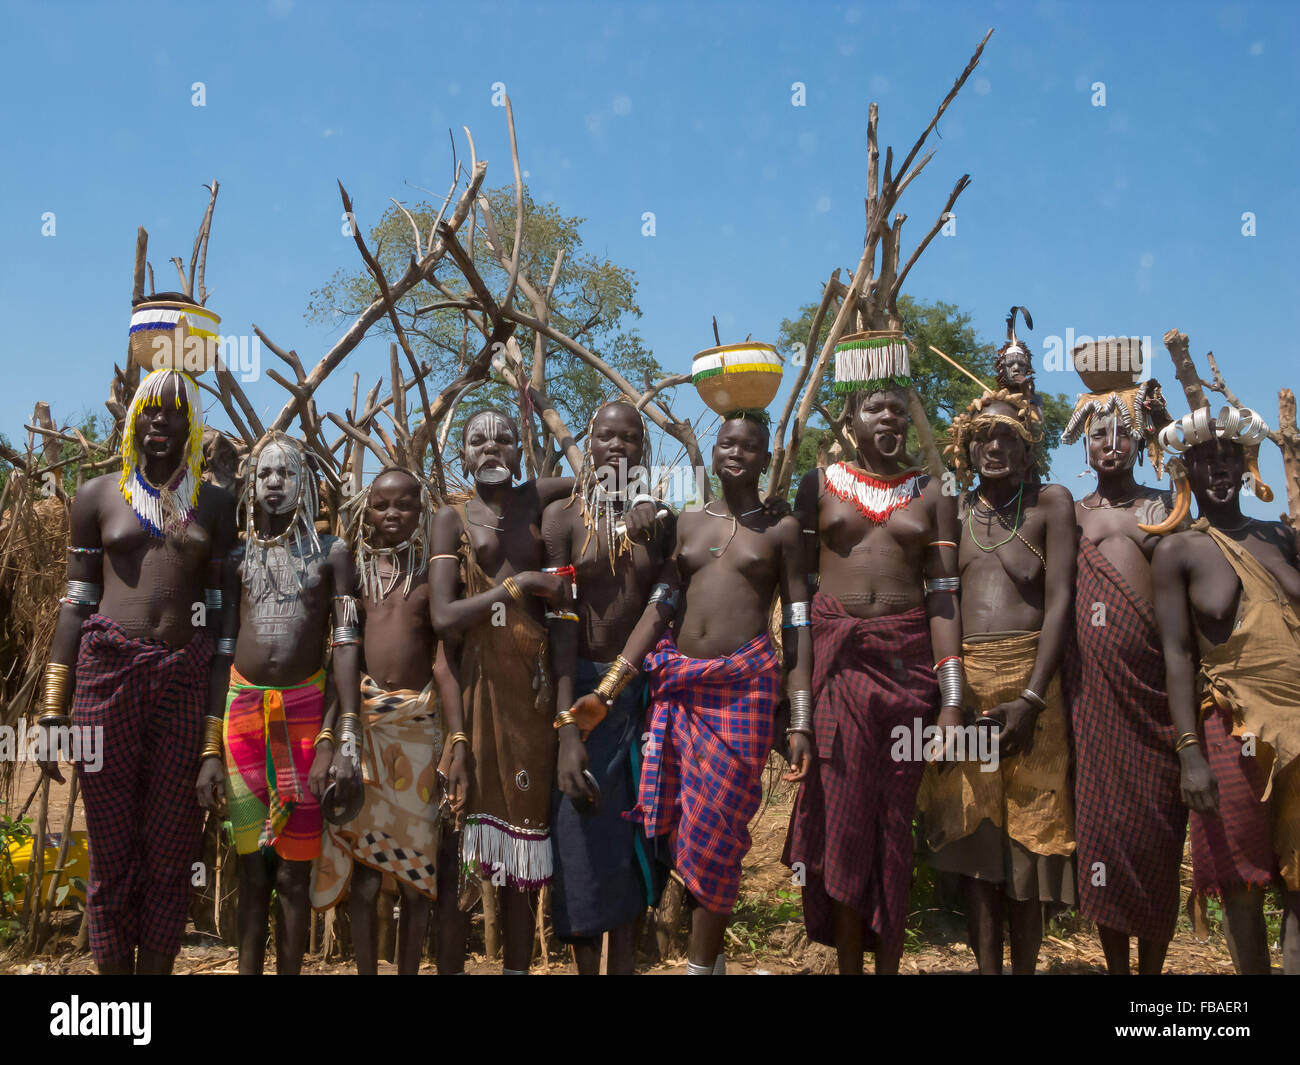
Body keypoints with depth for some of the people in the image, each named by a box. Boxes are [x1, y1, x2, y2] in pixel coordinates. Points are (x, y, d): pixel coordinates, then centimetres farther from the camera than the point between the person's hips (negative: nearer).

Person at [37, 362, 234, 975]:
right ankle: (112, 966, 19)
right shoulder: (98, 496, 9)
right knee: (111, 851, 4)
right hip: (109, 671, -1)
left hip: (186, 681, 1)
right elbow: (76, 603, 7)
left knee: (170, 852, 6)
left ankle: (157, 965, 20)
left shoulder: (215, 504, 11)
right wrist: (53, 712, 1)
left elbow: (219, 608, 10)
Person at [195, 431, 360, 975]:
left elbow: (345, 645, -2)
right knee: (252, 868, 7)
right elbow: (222, 653, 9)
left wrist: (347, 739, -12)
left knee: (293, 872, 2)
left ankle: (290, 970, 14)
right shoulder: (238, 558, 11)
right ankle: (248, 970, 18)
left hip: (306, 715, -2)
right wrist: (210, 751, 4)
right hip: (242, 714, 2)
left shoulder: (330, 553, 4)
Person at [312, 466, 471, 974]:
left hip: (419, 727, 0)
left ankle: (409, 970, 21)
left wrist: (459, 743, -5)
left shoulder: (432, 577, 8)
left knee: (416, 869, 6)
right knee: (363, 874, 2)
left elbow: (443, 662, 3)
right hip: (360, 724, 0)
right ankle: (367, 971, 17)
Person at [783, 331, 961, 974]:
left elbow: (943, 595, 2)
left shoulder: (932, 494, 8)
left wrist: (952, 699, -5)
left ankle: (889, 962, 20)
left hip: (906, 657, 1)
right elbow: (795, 582, 4)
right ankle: (849, 962, 13)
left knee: (894, 820, 6)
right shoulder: (820, 483, 7)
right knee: (842, 813, 0)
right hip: (836, 654, -1)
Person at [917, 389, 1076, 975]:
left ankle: (1025, 966, 17)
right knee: (973, 835, 3)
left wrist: (1031, 699, -11)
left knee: (1028, 835, 3)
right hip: (958, 681, 2)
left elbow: (1059, 601, -3)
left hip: (1031, 683, -2)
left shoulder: (1050, 503, 4)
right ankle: (986, 965, 12)